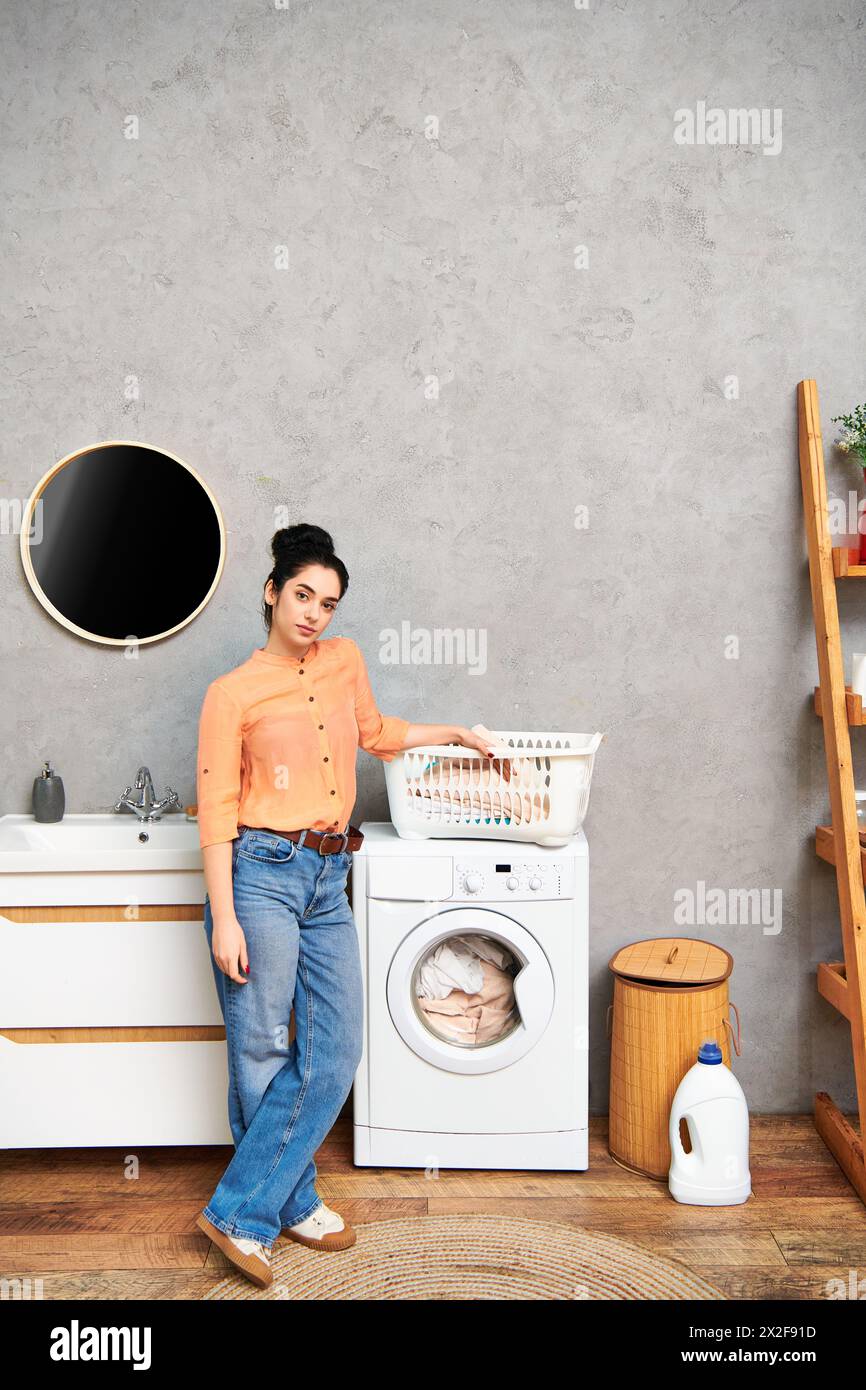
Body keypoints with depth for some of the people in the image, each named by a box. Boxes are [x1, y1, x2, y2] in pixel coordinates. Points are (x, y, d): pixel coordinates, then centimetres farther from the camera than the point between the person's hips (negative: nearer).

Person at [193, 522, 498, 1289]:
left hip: (328, 881, 6)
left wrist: (454, 732, 32)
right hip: (263, 874, -6)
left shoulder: (345, 660, 11)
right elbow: (217, 811, -7)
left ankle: (242, 1210, 15)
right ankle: (292, 1203, 22)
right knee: (264, 1054, 3)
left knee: (334, 1053, 4)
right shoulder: (233, 693, -5)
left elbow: (374, 732, 31)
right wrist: (224, 918, -13)